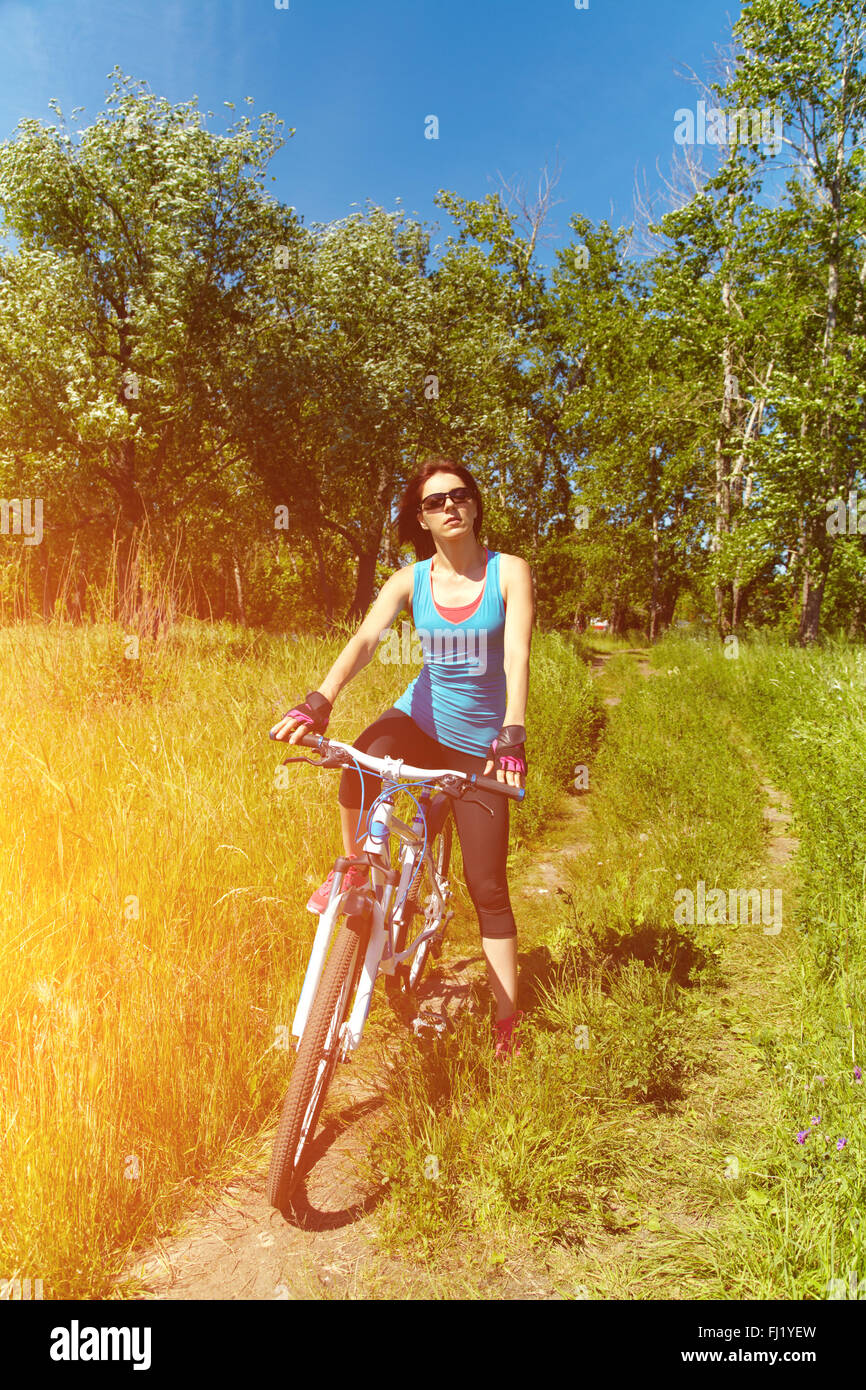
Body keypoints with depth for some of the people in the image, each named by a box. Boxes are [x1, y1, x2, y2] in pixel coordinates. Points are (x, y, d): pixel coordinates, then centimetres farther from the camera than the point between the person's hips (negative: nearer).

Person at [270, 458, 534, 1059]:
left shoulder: (510, 572, -10)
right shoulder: (410, 581, -4)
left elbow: (517, 653, -24)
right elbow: (365, 638, -21)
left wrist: (512, 734, -40)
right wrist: (320, 701, -39)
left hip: (480, 740, -1)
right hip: (421, 718, 2)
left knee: (488, 886, -1)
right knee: (363, 759, -35)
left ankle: (508, 1021, 15)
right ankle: (355, 865, -5)